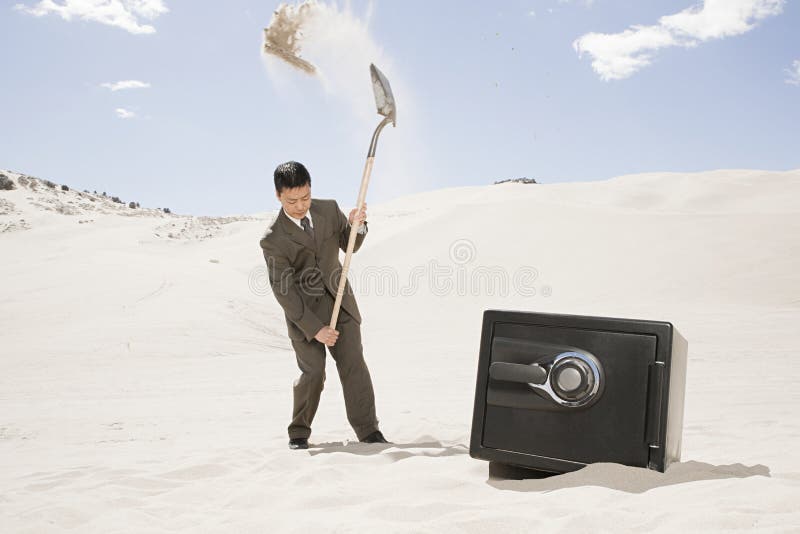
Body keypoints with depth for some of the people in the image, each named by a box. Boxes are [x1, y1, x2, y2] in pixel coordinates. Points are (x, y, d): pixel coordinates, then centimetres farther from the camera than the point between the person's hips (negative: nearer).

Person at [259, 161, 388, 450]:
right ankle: (299, 433, 15)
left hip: (340, 304, 3)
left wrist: (356, 225, -13)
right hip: (303, 311, -3)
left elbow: (350, 246, 11)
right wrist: (314, 328, -20)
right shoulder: (273, 240, -16)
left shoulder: (329, 209, -3)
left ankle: (368, 429, 6)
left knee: (354, 366, -2)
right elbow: (283, 290, -17)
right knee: (312, 372, -5)